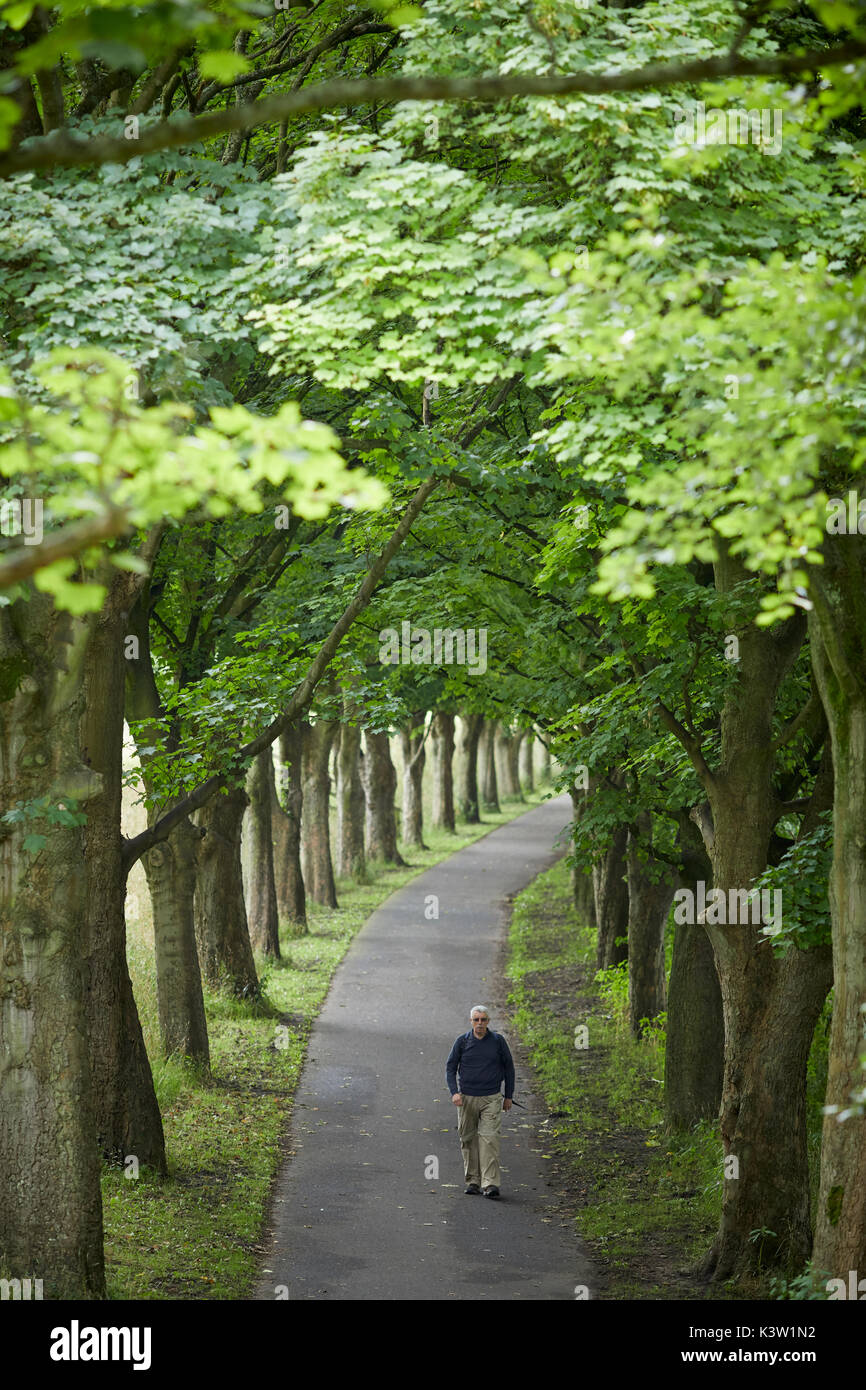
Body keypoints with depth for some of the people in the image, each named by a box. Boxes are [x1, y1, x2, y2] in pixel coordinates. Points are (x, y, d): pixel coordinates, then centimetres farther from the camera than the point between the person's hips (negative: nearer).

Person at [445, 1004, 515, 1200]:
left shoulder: (498, 1041, 0)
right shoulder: (462, 1041, 1)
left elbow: (508, 1067, 10)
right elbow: (450, 1067, 5)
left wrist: (508, 1096, 9)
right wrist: (454, 1092, -8)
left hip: (492, 1099, -2)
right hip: (467, 1098, 2)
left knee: (490, 1139, -11)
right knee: (468, 1140, 6)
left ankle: (490, 1184, -15)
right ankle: (472, 1181, 17)